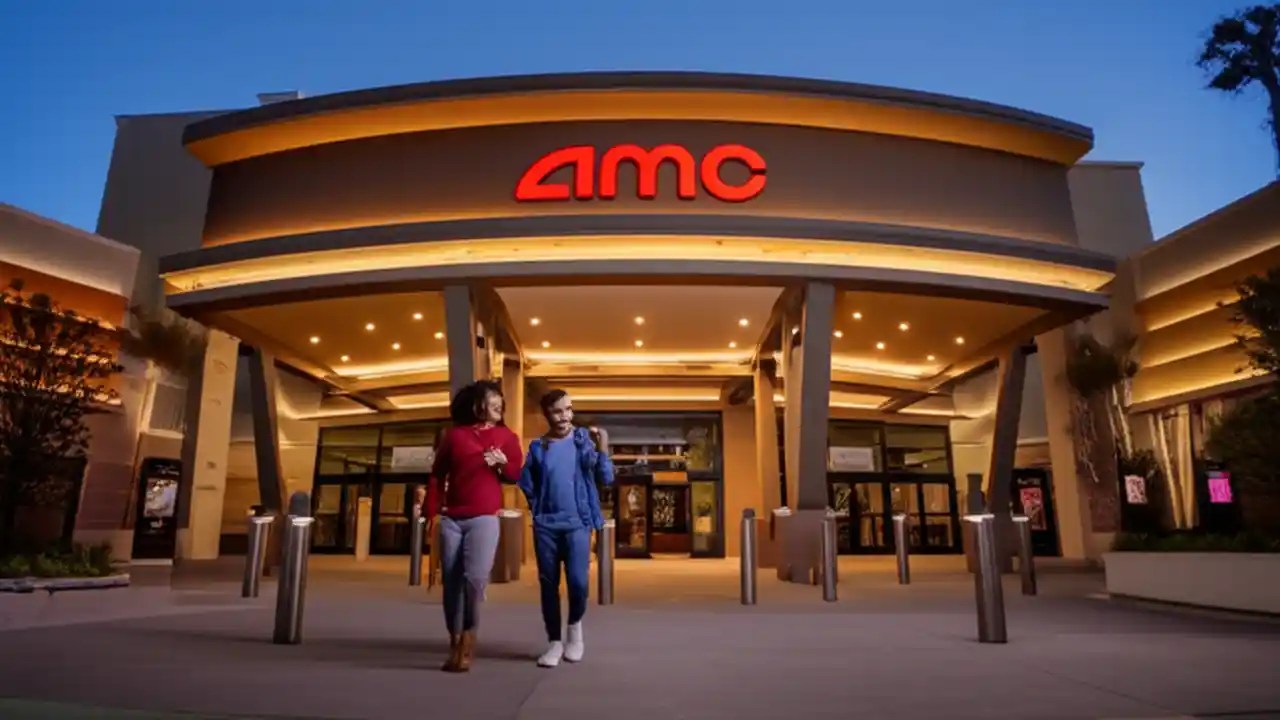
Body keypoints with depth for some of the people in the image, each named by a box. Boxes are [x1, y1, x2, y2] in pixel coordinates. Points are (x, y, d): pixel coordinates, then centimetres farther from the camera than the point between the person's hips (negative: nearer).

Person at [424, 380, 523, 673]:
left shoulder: (506, 436, 7)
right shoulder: (453, 435, 7)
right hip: (451, 519, 2)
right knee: (452, 581, 5)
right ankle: (455, 640, 18)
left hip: (484, 518, -2)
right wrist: (432, 512, 4)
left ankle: (469, 634, 4)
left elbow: (516, 475, 11)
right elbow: (437, 476, 9)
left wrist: (503, 464, -9)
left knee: (475, 576, -18)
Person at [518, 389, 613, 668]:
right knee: (548, 585, 6)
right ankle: (554, 642, 21)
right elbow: (526, 483, 11)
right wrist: (539, 507, 6)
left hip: (578, 523, -2)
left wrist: (602, 449, -19)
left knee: (577, 581, -12)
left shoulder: (584, 439, -1)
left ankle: (575, 627, 17)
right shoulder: (537, 447, 3)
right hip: (546, 525, 2)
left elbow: (606, 479, -6)